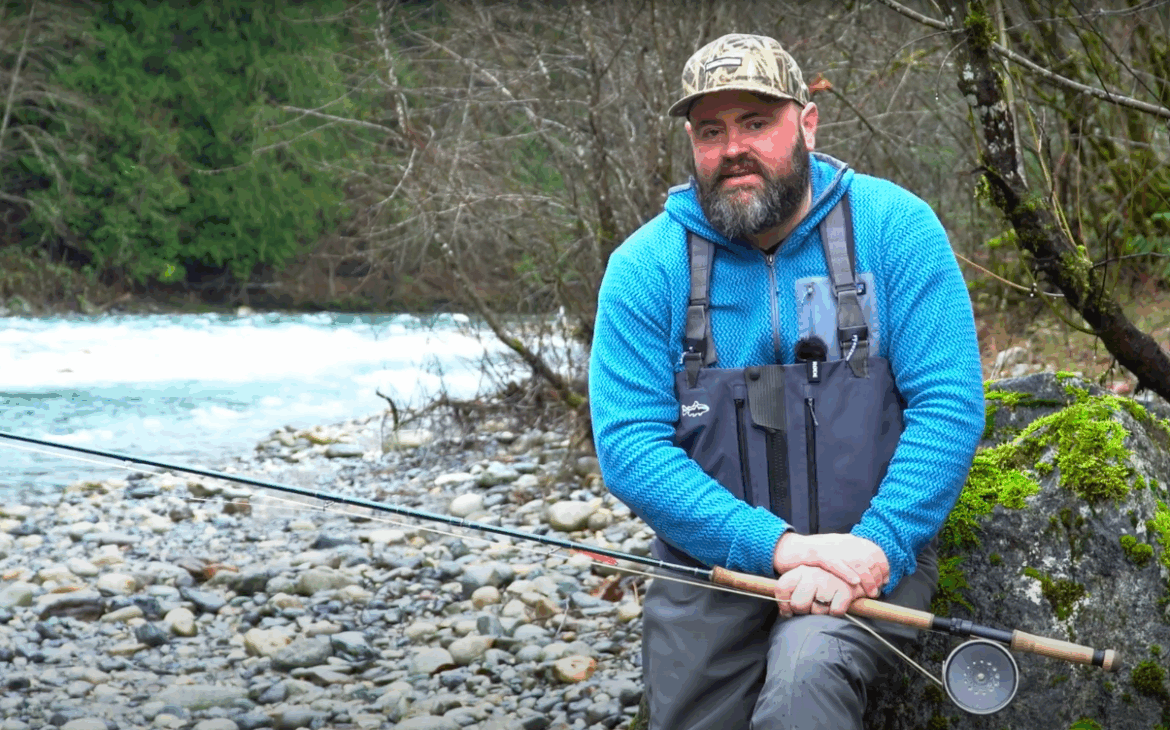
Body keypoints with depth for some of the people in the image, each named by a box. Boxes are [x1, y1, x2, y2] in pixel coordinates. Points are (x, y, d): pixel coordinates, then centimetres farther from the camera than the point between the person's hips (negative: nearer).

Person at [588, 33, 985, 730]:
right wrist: (776, 545, -23)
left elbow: (950, 405, -9)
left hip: (872, 552, -2)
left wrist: (875, 547, -23)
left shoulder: (894, 227, -5)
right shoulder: (646, 266, -4)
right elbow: (629, 445, -11)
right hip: (712, 566, 2)